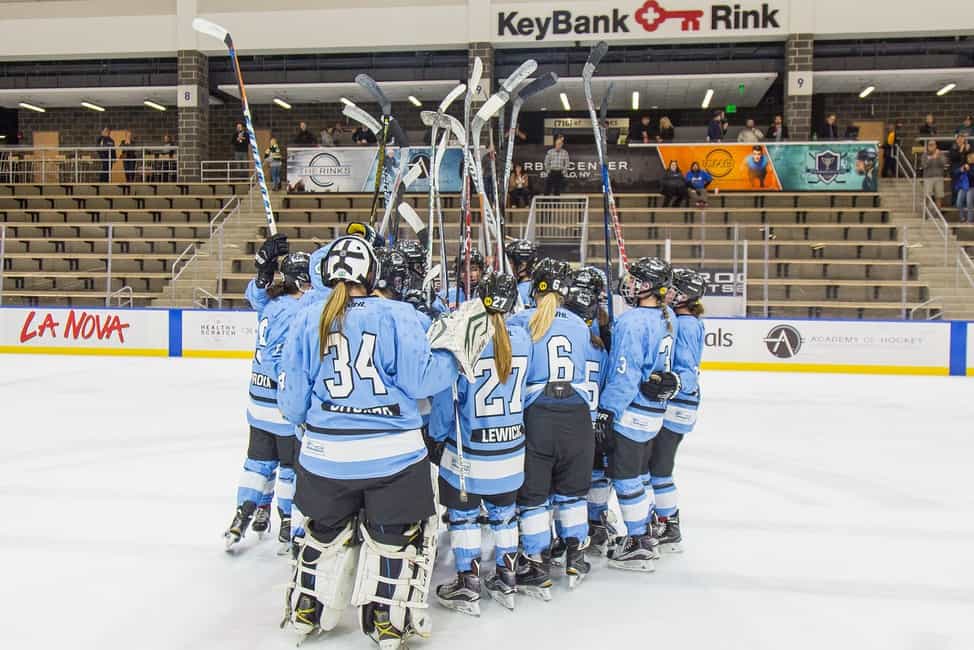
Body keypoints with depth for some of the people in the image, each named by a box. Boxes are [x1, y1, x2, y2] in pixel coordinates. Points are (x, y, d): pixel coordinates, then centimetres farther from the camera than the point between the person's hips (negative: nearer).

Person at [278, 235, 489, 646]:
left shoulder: (307, 319, -1)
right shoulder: (397, 314, -9)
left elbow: (291, 399, 3)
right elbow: (419, 380, -12)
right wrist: (453, 350, 3)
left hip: (325, 454, 3)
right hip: (393, 454, -3)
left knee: (326, 531, 24)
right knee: (395, 535, 17)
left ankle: (305, 613, 37)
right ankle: (387, 623, 26)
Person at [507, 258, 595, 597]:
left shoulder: (521, 321, -3)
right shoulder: (580, 324, 9)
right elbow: (583, 369, 12)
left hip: (537, 414, -4)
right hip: (577, 413, 4)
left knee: (533, 492, 8)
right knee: (571, 489, 19)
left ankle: (537, 568, 12)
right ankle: (575, 557, 28)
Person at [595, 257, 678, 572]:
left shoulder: (632, 322, -21)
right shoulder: (668, 317, 5)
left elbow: (624, 376, -22)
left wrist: (606, 414, -16)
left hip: (630, 413, -9)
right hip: (654, 412, 9)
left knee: (626, 478, 3)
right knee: (640, 474, 21)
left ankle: (639, 546, 13)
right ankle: (645, 533, 34)